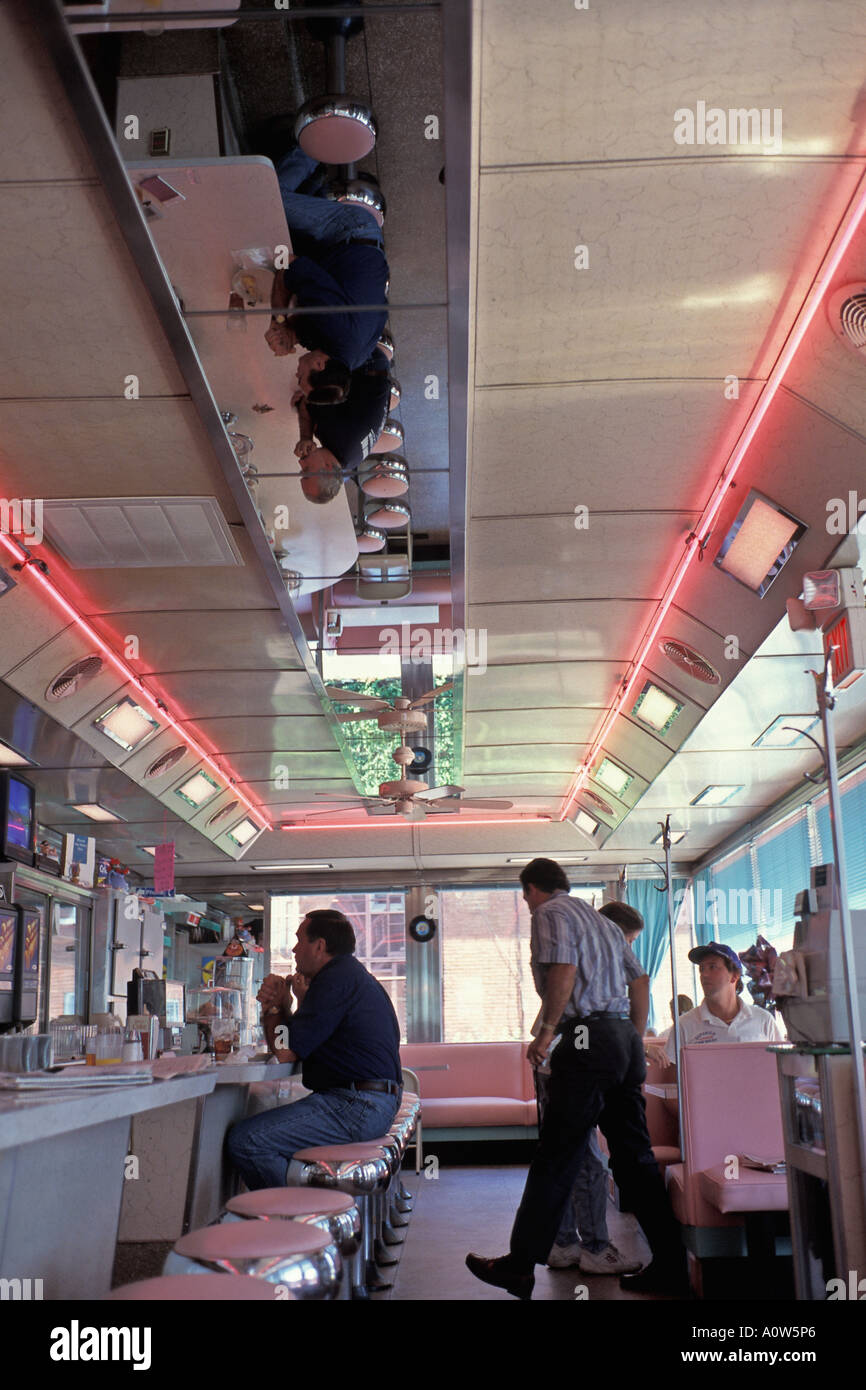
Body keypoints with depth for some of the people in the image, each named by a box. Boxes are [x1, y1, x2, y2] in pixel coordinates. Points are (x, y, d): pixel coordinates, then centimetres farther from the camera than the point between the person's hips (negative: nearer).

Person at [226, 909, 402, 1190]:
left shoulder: (336, 979, -13)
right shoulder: (352, 974, 20)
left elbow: (284, 1052, -13)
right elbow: (298, 1043, 20)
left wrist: (273, 1009, 4)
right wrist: (282, 1007, 5)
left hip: (355, 1107, -11)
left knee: (245, 1141, -18)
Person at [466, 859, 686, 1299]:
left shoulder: (550, 913, 0)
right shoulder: (601, 919, 24)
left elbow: (563, 970, -16)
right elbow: (640, 980, 21)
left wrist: (546, 1031, -10)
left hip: (587, 1039, -8)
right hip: (625, 1039, 8)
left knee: (556, 1158, -5)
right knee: (634, 1156, 10)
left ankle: (520, 1266, 1)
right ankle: (669, 1267, 10)